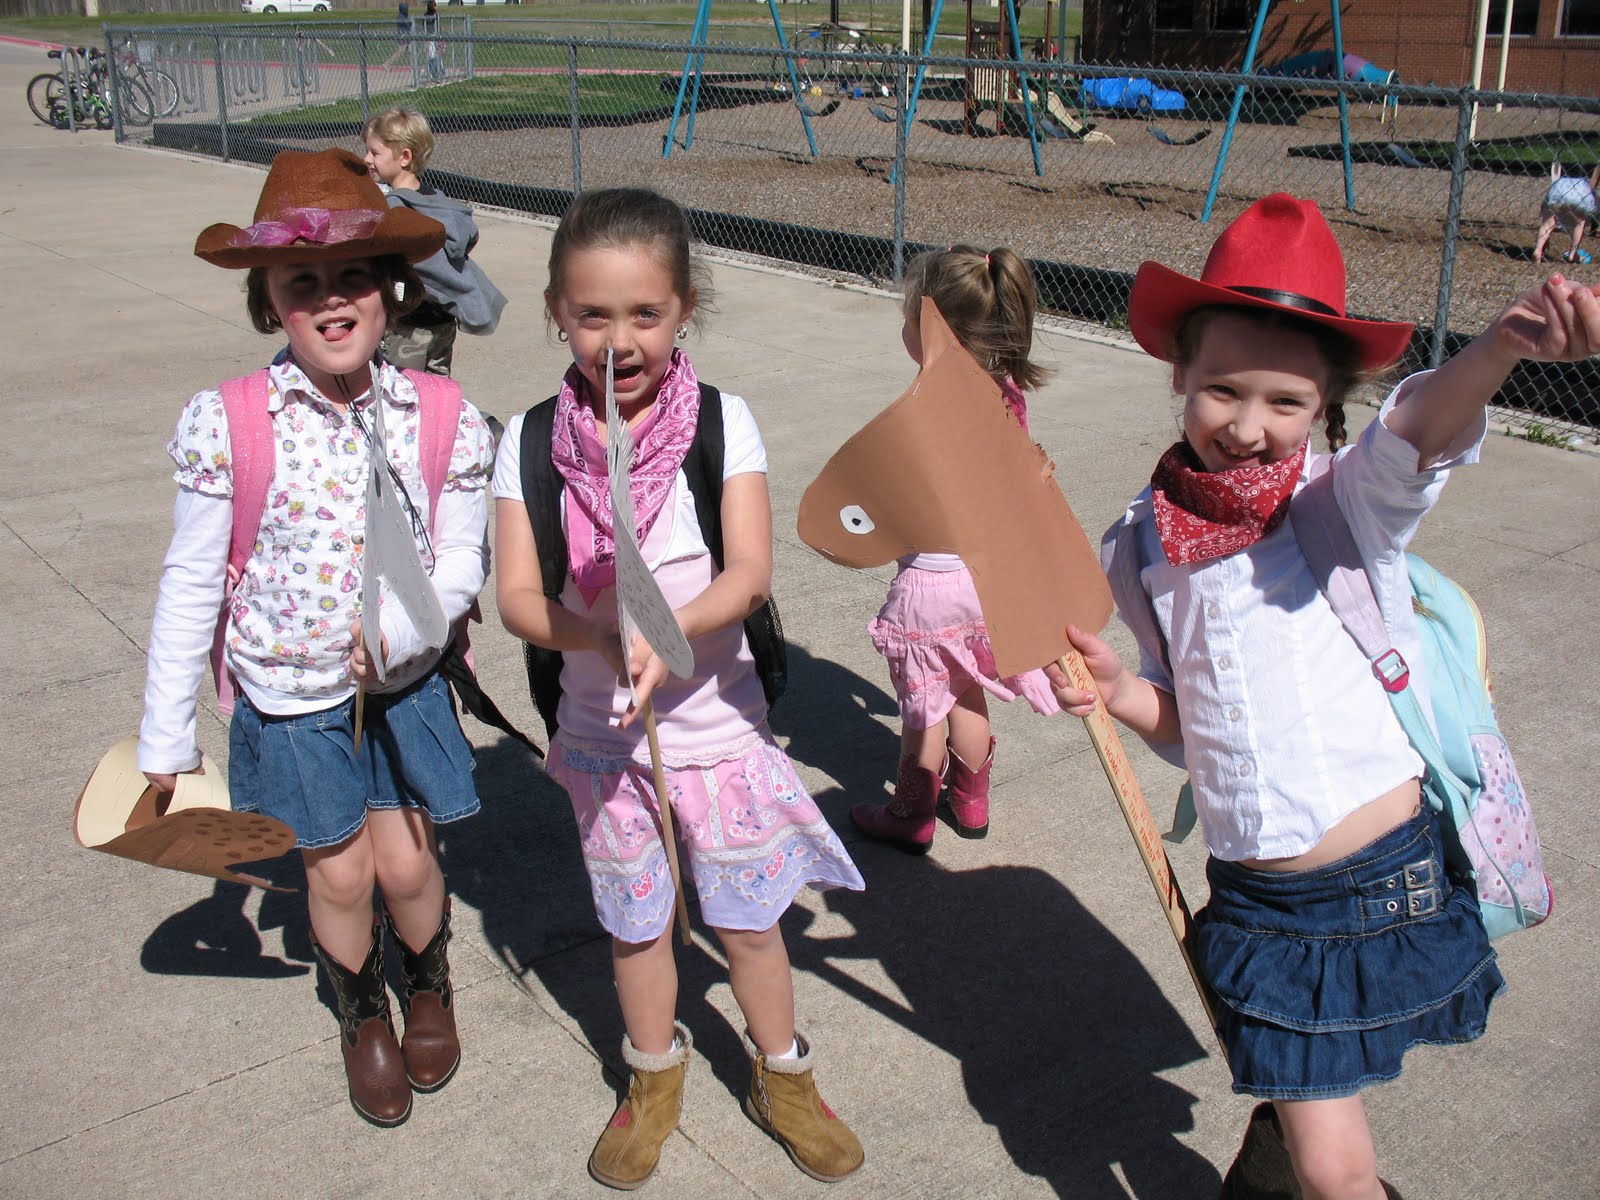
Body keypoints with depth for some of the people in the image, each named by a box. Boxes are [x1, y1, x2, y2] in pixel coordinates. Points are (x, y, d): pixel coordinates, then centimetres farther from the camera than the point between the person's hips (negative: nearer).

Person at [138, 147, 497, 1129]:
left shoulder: (444, 420, -14)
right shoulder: (226, 425, -17)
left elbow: (461, 563, -6)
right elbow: (192, 582, -9)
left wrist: (399, 629, -28)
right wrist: (166, 737, -4)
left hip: (404, 683, 1)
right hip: (289, 696, 0)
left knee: (406, 865, 9)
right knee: (339, 873, 11)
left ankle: (432, 988, 43)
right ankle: (364, 1017, 41)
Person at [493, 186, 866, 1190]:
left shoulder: (722, 422, -11)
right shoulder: (533, 440, -8)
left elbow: (750, 573, -19)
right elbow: (517, 596, -11)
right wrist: (606, 639, -29)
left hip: (717, 725, -1)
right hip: (605, 737, 1)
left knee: (750, 916, 14)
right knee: (636, 923, 19)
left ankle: (783, 1078, 40)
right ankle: (655, 1079, 45)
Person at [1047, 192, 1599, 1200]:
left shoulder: (1352, 504, -9)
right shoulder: (1147, 545, 0)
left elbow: (1426, 427, -33)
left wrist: (1502, 347, -53)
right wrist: (1117, 690, -10)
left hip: (1389, 883, -1)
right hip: (1256, 900, 2)